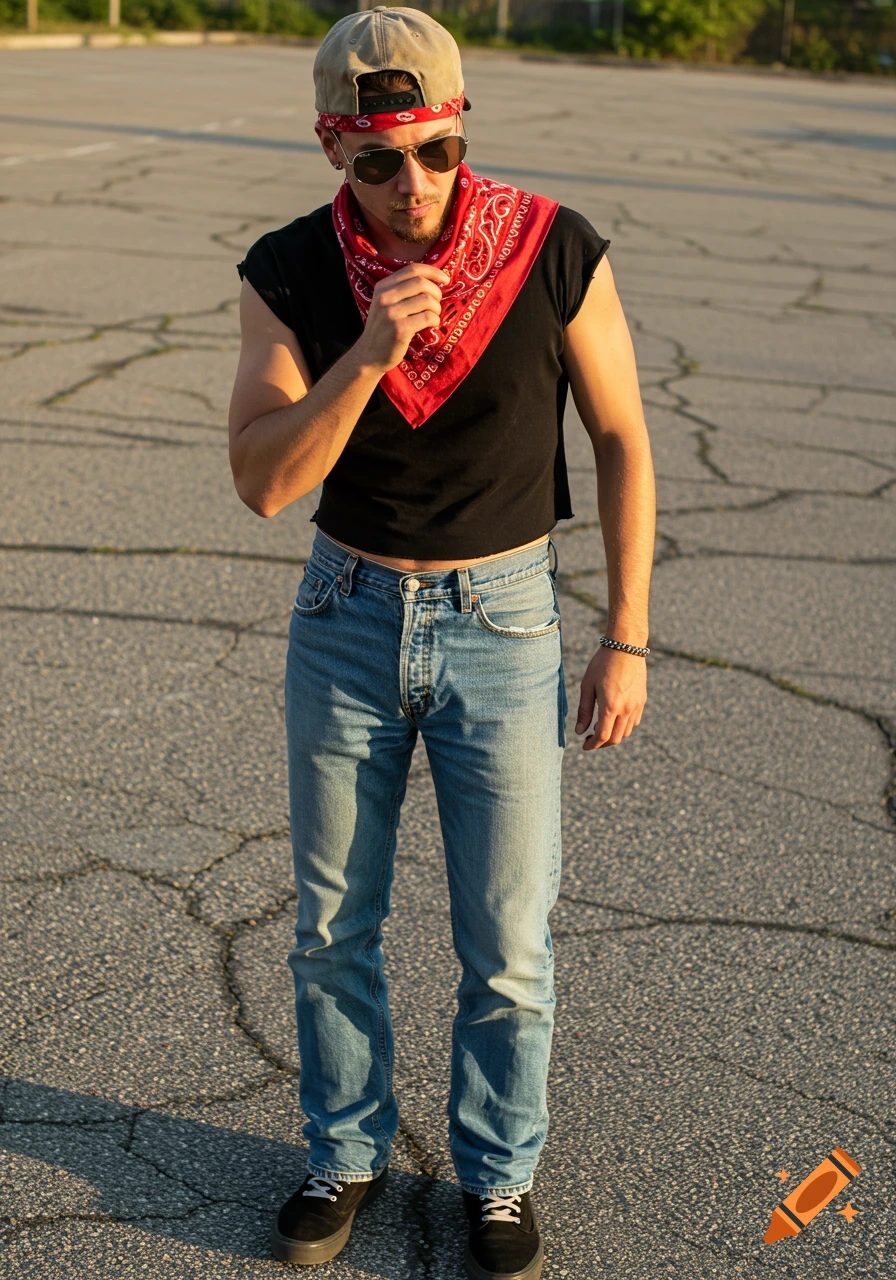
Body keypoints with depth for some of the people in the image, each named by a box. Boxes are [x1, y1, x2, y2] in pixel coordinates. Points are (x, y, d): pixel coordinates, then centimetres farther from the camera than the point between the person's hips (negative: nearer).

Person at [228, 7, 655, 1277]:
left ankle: (499, 1176, 29)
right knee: (334, 925, 14)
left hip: (501, 624, -2)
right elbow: (263, 482, -16)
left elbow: (622, 443, -4)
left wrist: (627, 638, -5)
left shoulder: (557, 253, -14)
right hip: (348, 616, 2)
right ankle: (347, 1155, 35)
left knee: (507, 945, 5)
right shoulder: (290, 275, -10)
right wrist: (368, 354, -31)